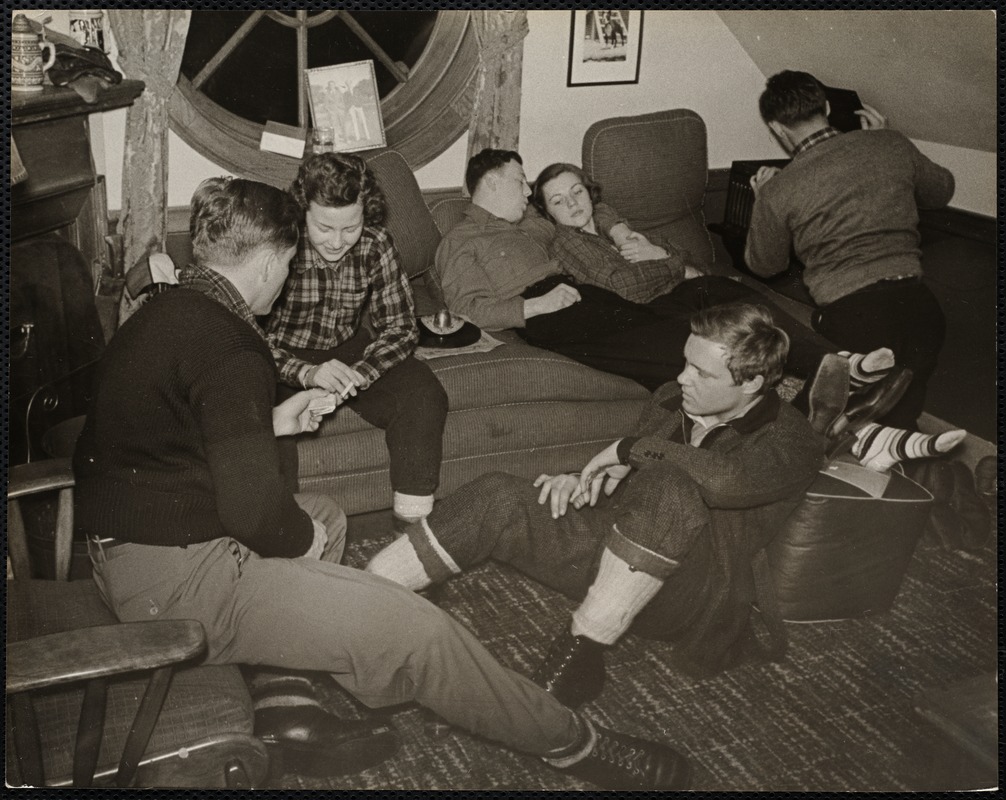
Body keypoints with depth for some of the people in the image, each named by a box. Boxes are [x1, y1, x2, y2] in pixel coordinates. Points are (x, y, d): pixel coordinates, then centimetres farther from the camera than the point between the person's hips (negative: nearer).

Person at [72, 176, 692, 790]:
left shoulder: (167, 313, 10)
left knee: (326, 516, 29)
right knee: (415, 630, -12)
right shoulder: (227, 347, -21)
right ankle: (571, 742, 5)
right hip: (177, 576, -11)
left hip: (130, 539, 11)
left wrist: (270, 422, 18)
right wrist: (301, 538, -8)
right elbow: (252, 506, -29)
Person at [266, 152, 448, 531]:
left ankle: (413, 524, -10)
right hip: (283, 358, -3)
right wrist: (306, 373, -41)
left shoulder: (376, 246, -9)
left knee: (423, 393, -18)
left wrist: (360, 373, -25)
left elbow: (399, 327, -5)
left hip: (348, 351, 4)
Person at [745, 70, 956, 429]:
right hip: (918, 305, 4)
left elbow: (764, 265, 15)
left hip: (848, 316, -4)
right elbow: (941, 191, 27)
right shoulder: (890, 145, 7)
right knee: (901, 415, 18)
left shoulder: (777, 192, -3)